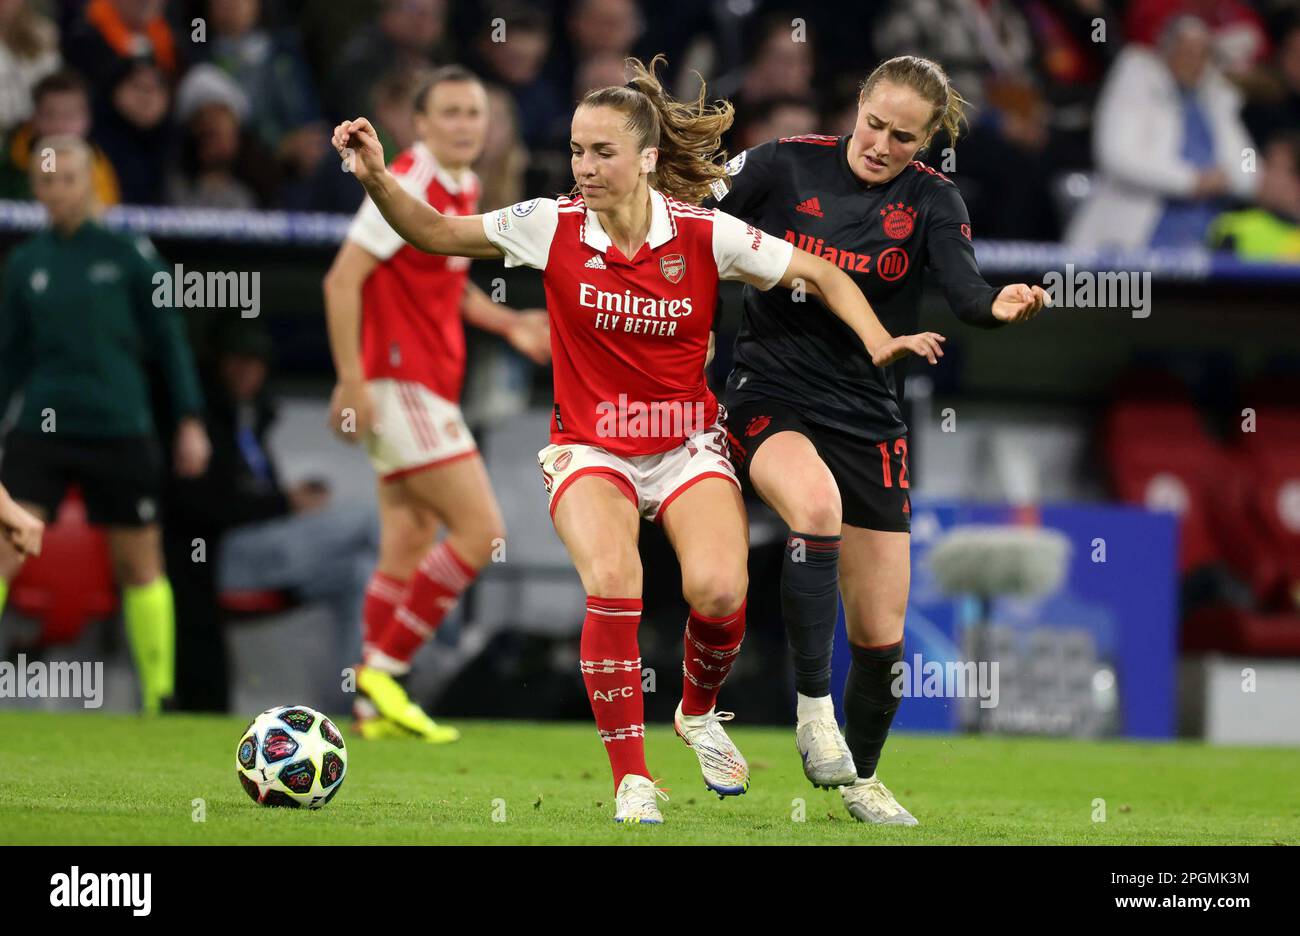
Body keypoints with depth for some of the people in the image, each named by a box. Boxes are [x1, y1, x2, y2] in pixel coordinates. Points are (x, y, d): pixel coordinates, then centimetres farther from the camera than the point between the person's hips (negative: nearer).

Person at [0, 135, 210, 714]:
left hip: (120, 431, -1)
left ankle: (160, 693, 15)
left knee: (139, 563, 5)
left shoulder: (129, 253, 0)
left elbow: (169, 341, 4)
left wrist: (190, 420, -1)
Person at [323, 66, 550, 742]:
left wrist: (508, 324, 15)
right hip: (399, 385, -9)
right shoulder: (408, 185, -15)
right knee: (480, 530, -12)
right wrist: (352, 379, -23)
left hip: (431, 387, 9)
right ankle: (383, 670, -6)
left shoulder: (463, 189, 13)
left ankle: (376, 708, 12)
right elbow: (342, 280, -18)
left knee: (409, 547, 9)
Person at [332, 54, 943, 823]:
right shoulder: (552, 227, -8)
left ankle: (700, 712, 13)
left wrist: (877, 343, -14)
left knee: (718, 590, -22)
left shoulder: (705, 234, -10)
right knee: (612, 583, -27)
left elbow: (822, 275, -1)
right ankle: (631, 775, -13)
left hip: (688, 443, 0)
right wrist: (378, 179, -16)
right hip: (590, 448, 0)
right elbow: (435, 233, 0)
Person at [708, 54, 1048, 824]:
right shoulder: (785, 166, -5)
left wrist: (999, 306, -39)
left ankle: (860, 778, 31)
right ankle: (814, 704, -25)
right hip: (772, 397, -2)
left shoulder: (932, 202, -2)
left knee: (880, 635, 4)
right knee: (818, 504, -38)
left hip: (869, 419, 2)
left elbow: (964, 288, -18)